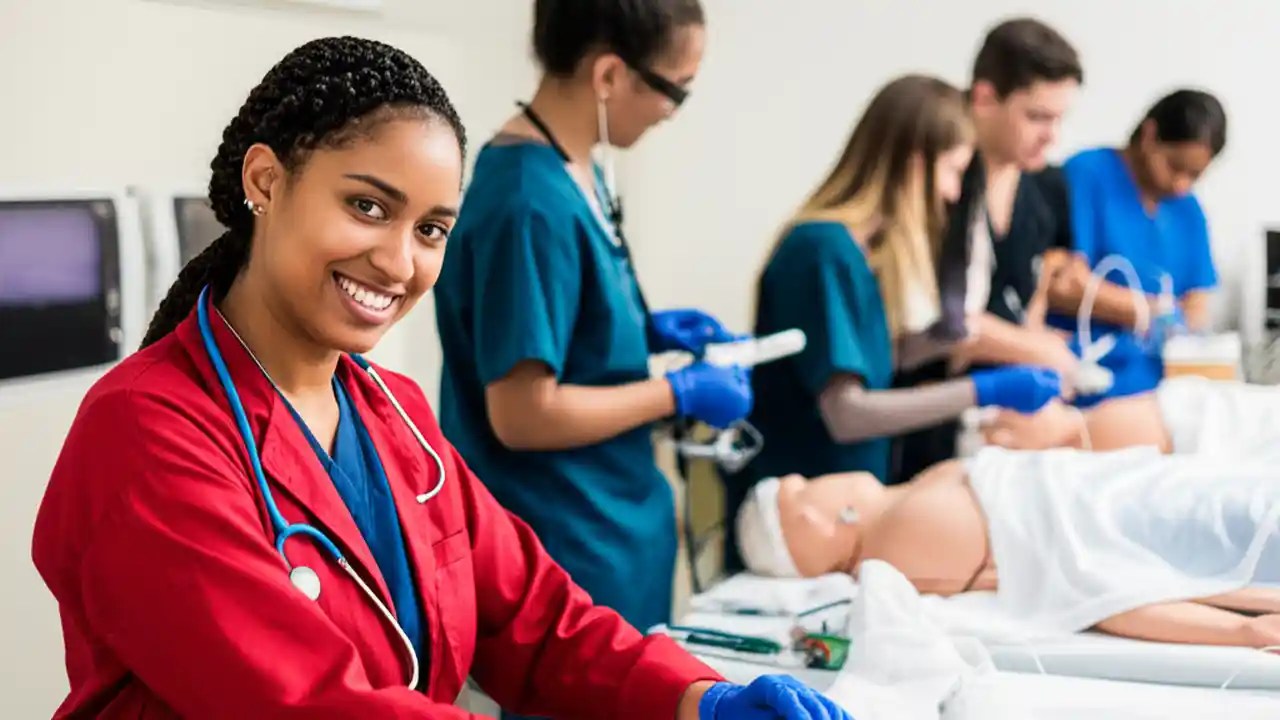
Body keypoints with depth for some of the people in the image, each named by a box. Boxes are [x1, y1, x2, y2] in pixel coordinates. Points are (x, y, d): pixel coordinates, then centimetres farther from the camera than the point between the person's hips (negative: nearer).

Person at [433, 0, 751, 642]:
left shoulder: (579, 175, 5)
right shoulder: (531, 203, -24)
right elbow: (524, 414, -24)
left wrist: (645, 330, 4)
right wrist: (682, 392, -15)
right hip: (563, 548, -9)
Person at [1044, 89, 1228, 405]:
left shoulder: (1189, 211, 13)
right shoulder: (1087, 174, -6)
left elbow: (1196, 311, 10)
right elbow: (1061, 286, -14)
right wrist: (1159, 312, -8)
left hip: (1152, 389, 6)